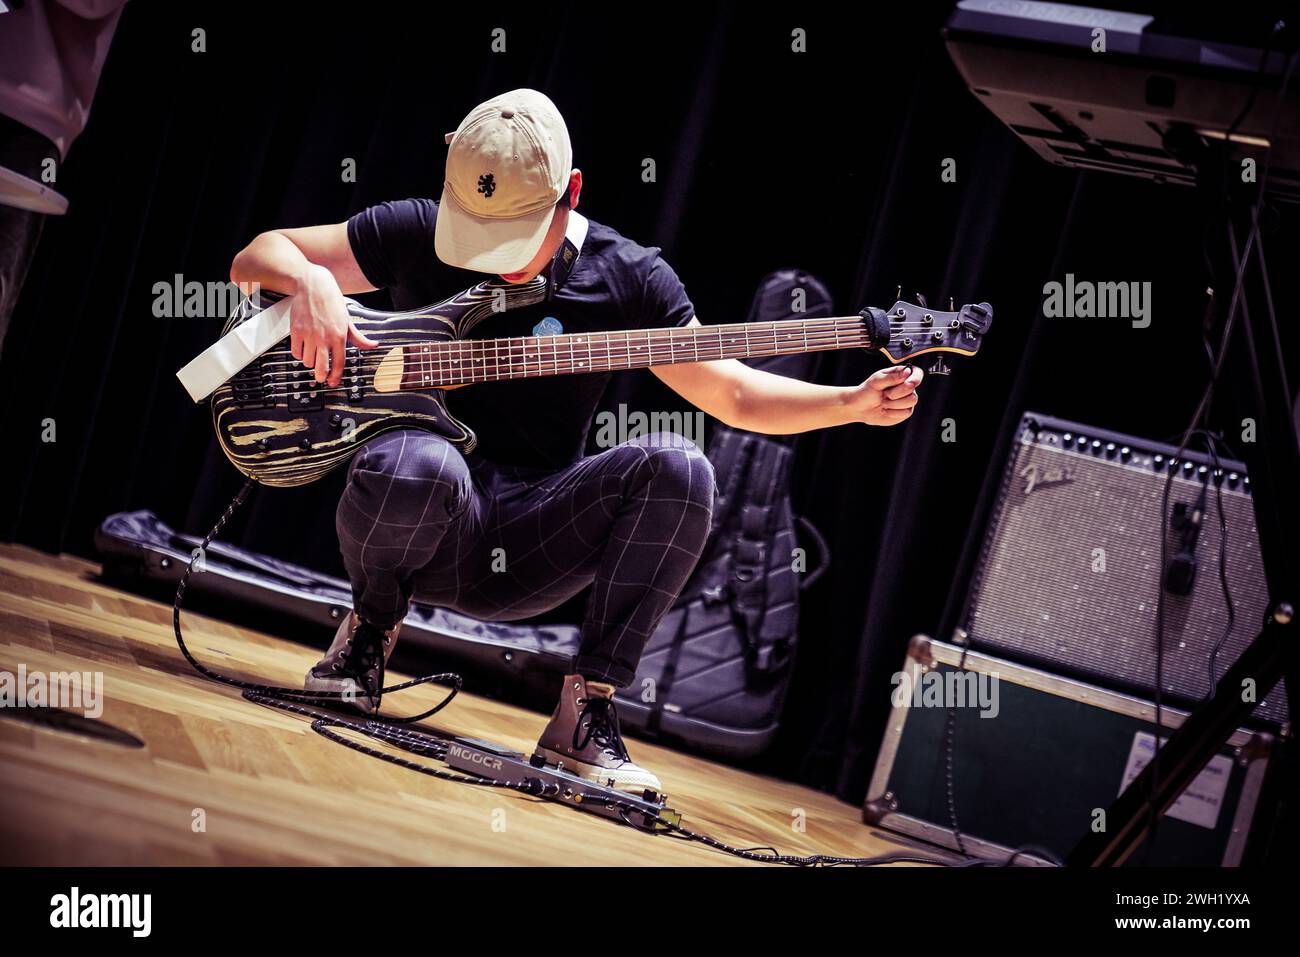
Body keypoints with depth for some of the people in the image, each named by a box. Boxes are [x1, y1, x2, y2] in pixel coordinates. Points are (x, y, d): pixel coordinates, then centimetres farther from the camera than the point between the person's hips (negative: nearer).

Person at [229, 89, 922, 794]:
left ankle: (585, 714, -17)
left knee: (676, 467, -25)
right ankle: (372, 625, -3)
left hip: (528, 549, 2)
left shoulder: (627, 278, 3)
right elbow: (255, 258, 6)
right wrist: (310, 280, -17)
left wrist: (854, 403, -11)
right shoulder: (417, 234, 1)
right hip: (426, 538, -1)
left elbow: (735, 395, 5)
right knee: (418, 467, -38)